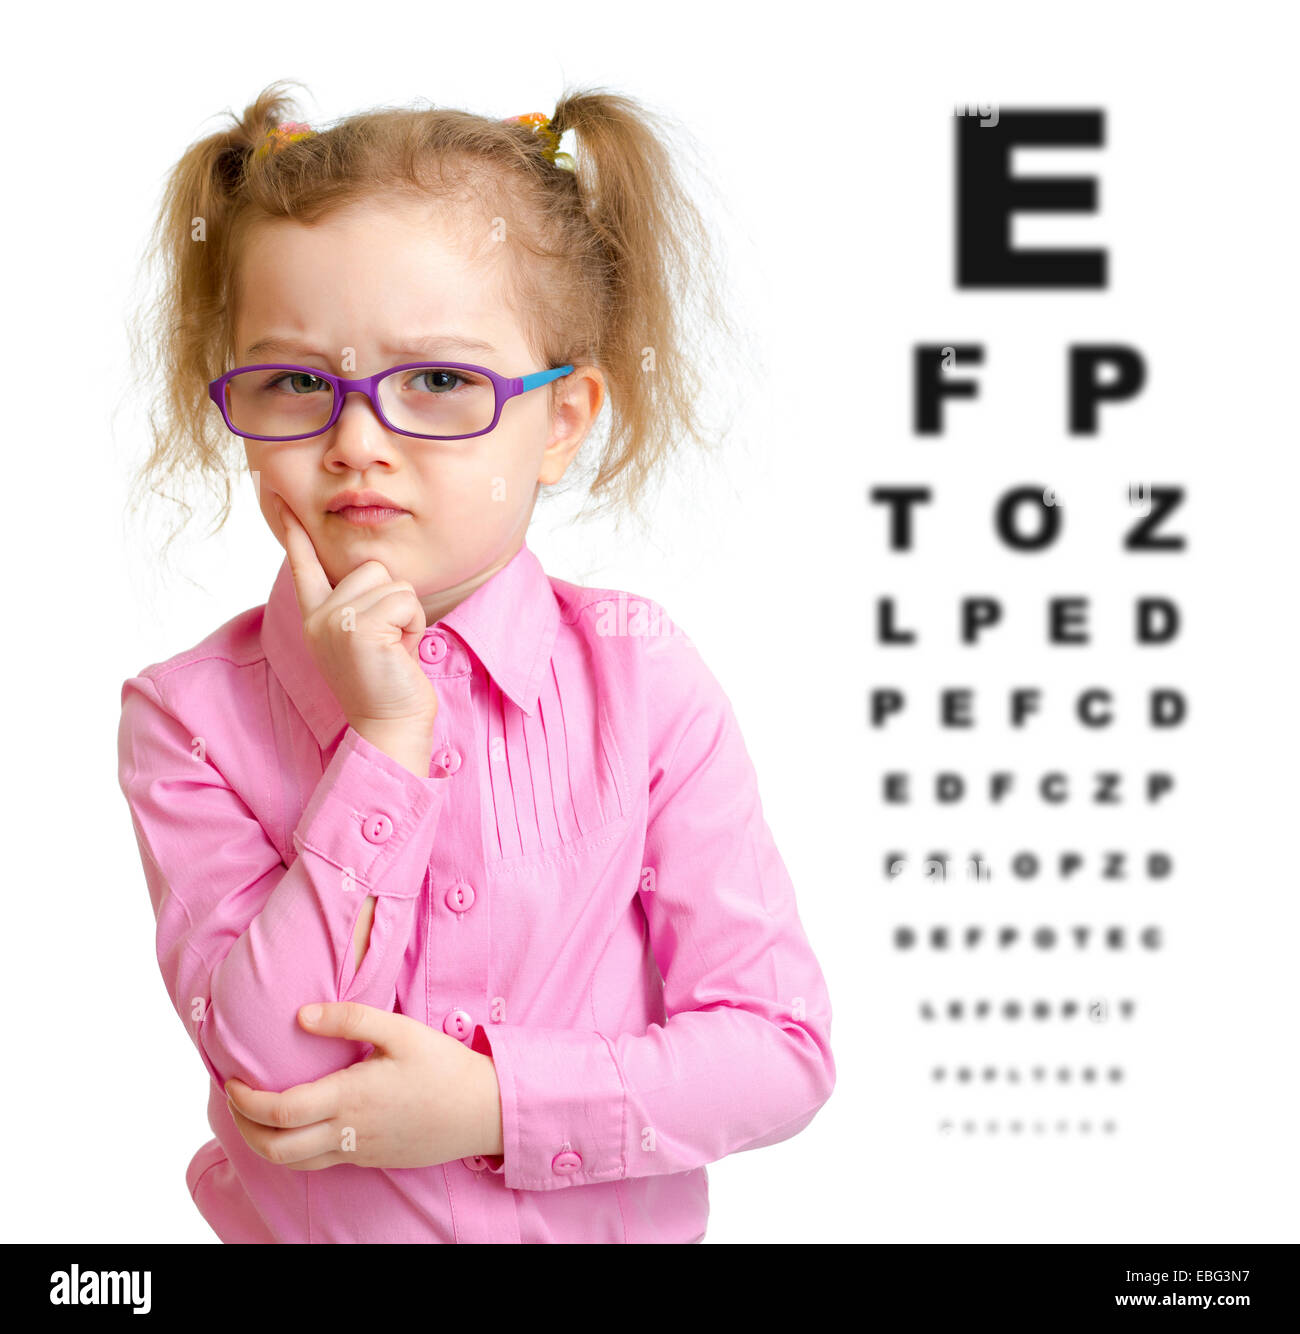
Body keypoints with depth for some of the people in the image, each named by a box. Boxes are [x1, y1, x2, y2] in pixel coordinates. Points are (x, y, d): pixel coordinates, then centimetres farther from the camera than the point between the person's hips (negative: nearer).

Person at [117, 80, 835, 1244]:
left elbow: (783, 1051, -12)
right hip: (302, 1225, 0)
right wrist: (385, 745, -26)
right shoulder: (190, 715, -12)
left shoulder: (643, 680, -12)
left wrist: (498, 1101, -22)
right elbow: (276, 1063, -21)